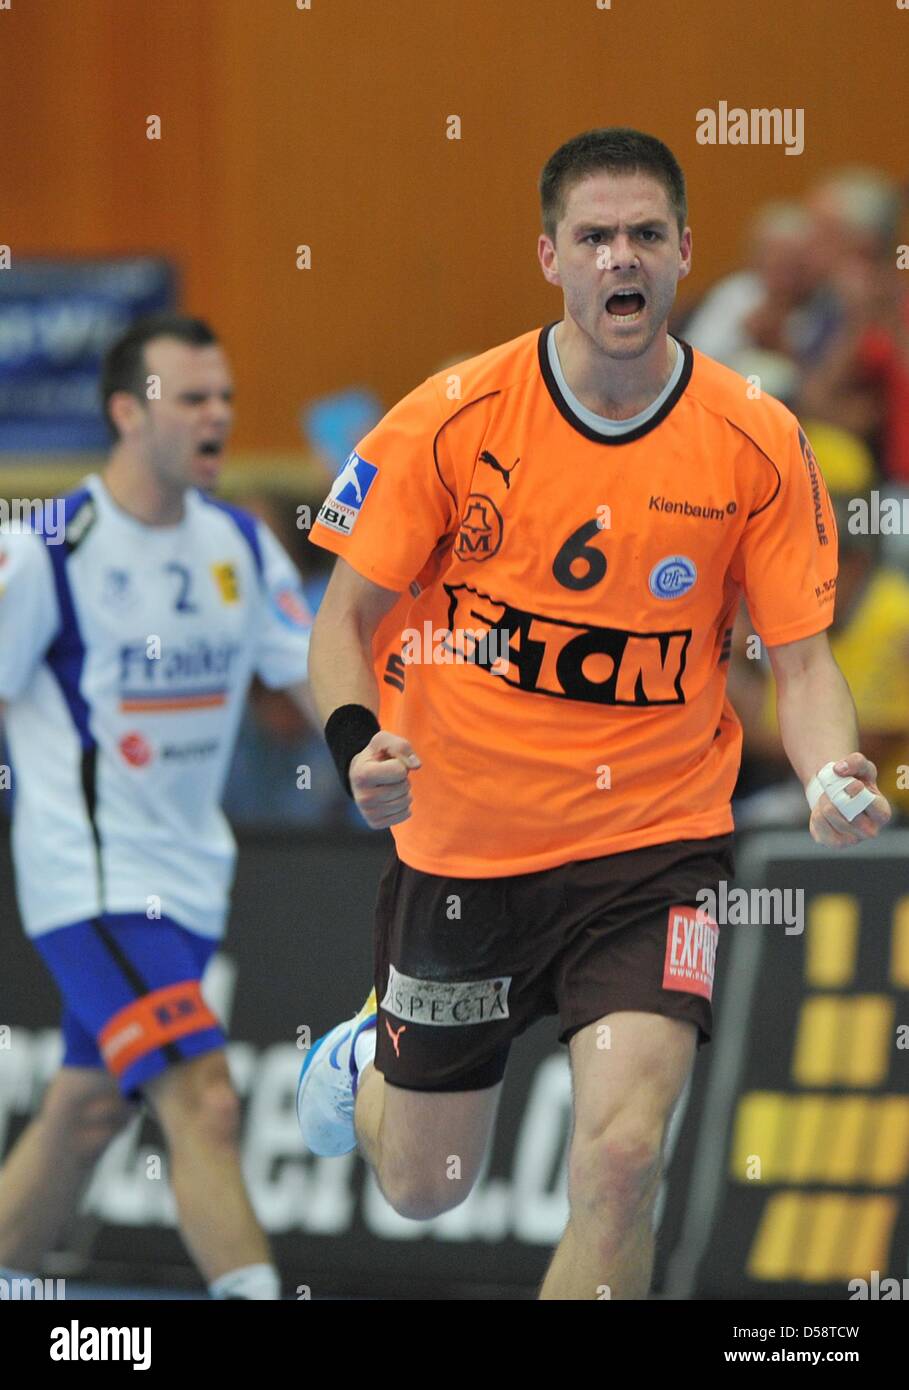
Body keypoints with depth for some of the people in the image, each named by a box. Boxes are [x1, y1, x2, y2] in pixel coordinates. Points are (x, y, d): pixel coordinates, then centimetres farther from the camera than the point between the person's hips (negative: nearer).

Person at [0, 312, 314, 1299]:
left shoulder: (239, 544, 6)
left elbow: (318, 682, 9)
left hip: (188, 877, 7)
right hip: (88, 878, -7)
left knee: (86, 1115, 15)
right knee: (203, 1100, -20)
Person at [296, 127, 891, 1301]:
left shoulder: (759, 443, -9)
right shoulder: (453, 420, -11)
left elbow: (801, 661, -4)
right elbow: (348, 612, -4)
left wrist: (832, 780, -24)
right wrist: (357, 741, -24)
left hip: (654, 848, -1)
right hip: (460, 846, 1)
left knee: (620, 1155, -23)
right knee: (421, 1190, 17)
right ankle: (368, 1062, 54)